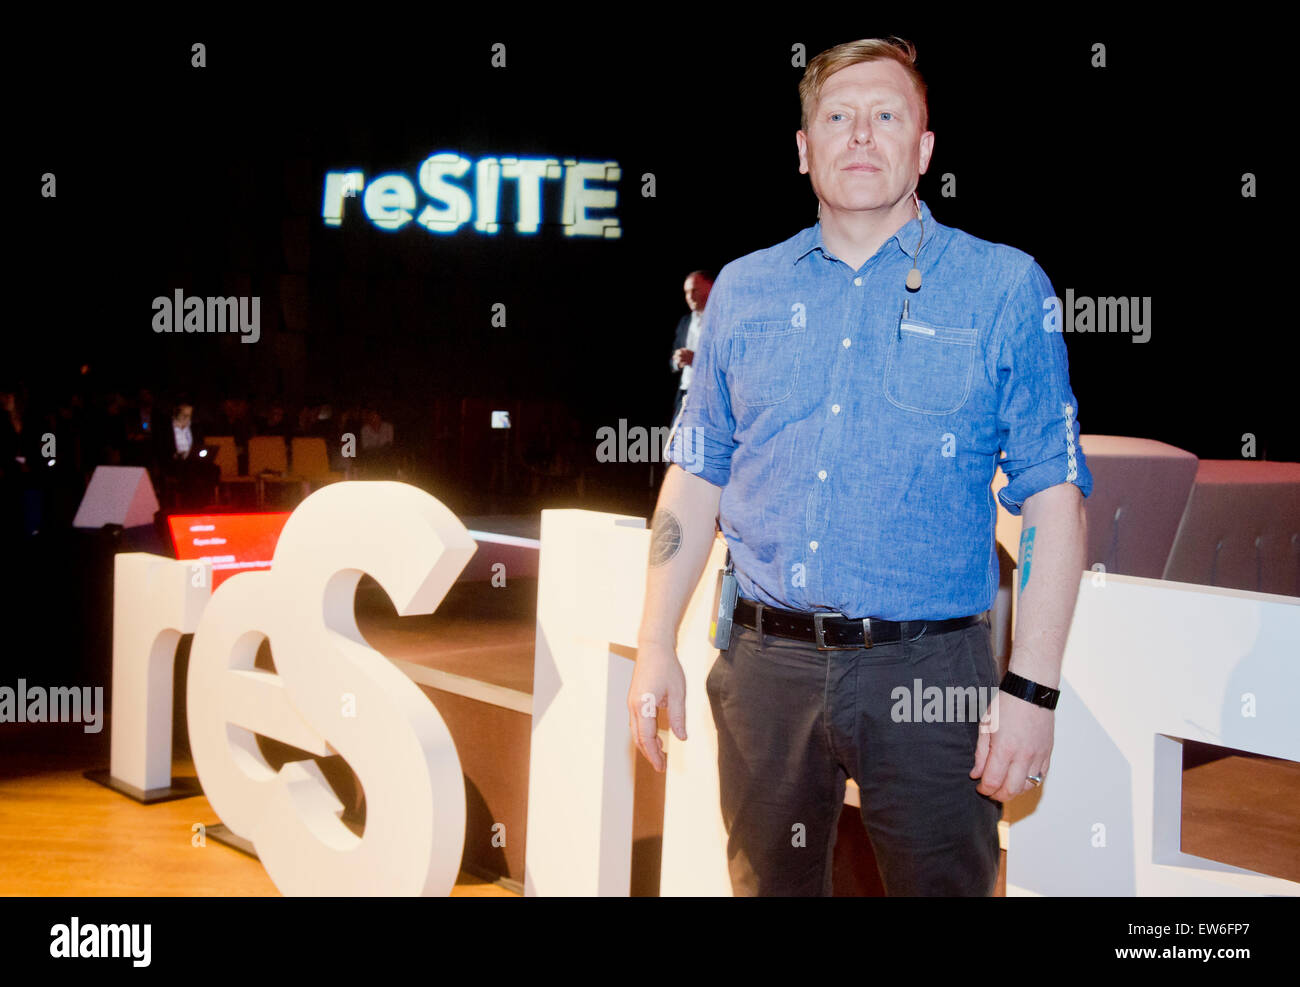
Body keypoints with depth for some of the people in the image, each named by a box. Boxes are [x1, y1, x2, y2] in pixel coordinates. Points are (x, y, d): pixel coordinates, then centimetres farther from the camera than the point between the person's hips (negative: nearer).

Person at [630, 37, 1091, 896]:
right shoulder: (744, 290, 8)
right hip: (767, 665, 3)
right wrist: (657, 646, 6)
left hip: (931, 668, -2)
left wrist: (1032, 687, -11)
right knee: (768, 882, 17)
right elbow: (696, 479, 11)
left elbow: (1052, 495, -4)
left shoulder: (1004, 287, -1)